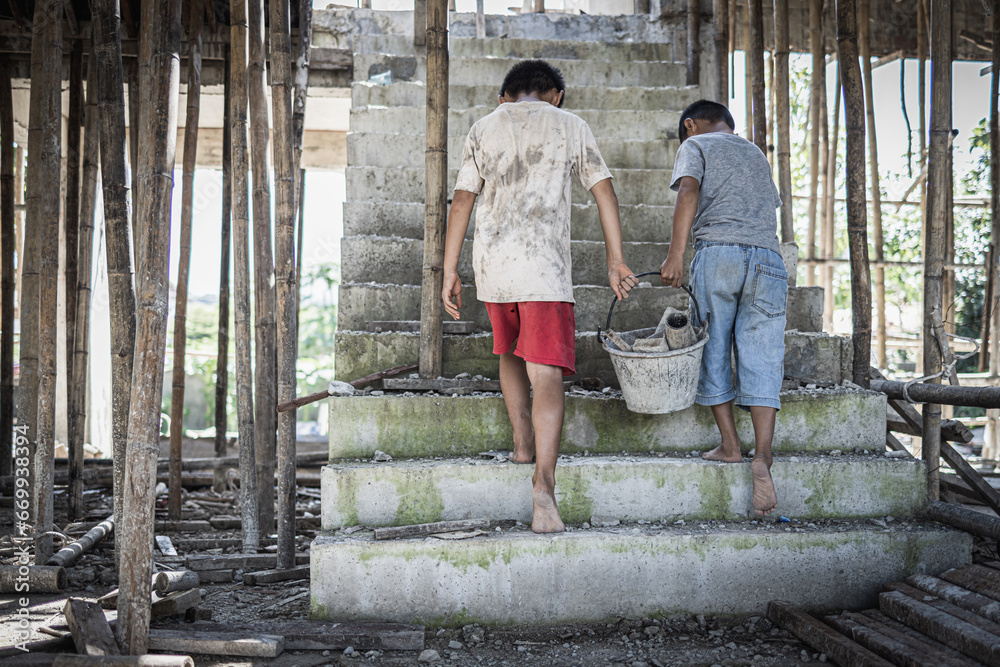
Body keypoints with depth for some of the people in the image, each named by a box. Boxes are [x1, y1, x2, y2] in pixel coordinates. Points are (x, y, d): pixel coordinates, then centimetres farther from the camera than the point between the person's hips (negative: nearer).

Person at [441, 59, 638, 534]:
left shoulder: (484, 129, 14)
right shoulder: (570, 126, 12)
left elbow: (461, 202, 7)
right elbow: (604, 192, 6)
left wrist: (450, 272, 8)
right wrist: (615, 262, 8)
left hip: (491, 263, 3)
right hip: (545, 265, -3)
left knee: (510, 353, 27)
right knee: (546, 376, -8)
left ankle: (522, 442, 32)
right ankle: (543, 483, -20)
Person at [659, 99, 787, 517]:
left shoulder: (695, 146, 14)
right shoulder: (756, 154, 31)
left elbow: (689, 192, -5)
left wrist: (676, 253, -12)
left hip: (718, 252, -4)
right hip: (769, 258, 4)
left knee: (713, 352, 9)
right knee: (761, 362, -1)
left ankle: (729, 445, 13)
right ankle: (762, 458, -13)